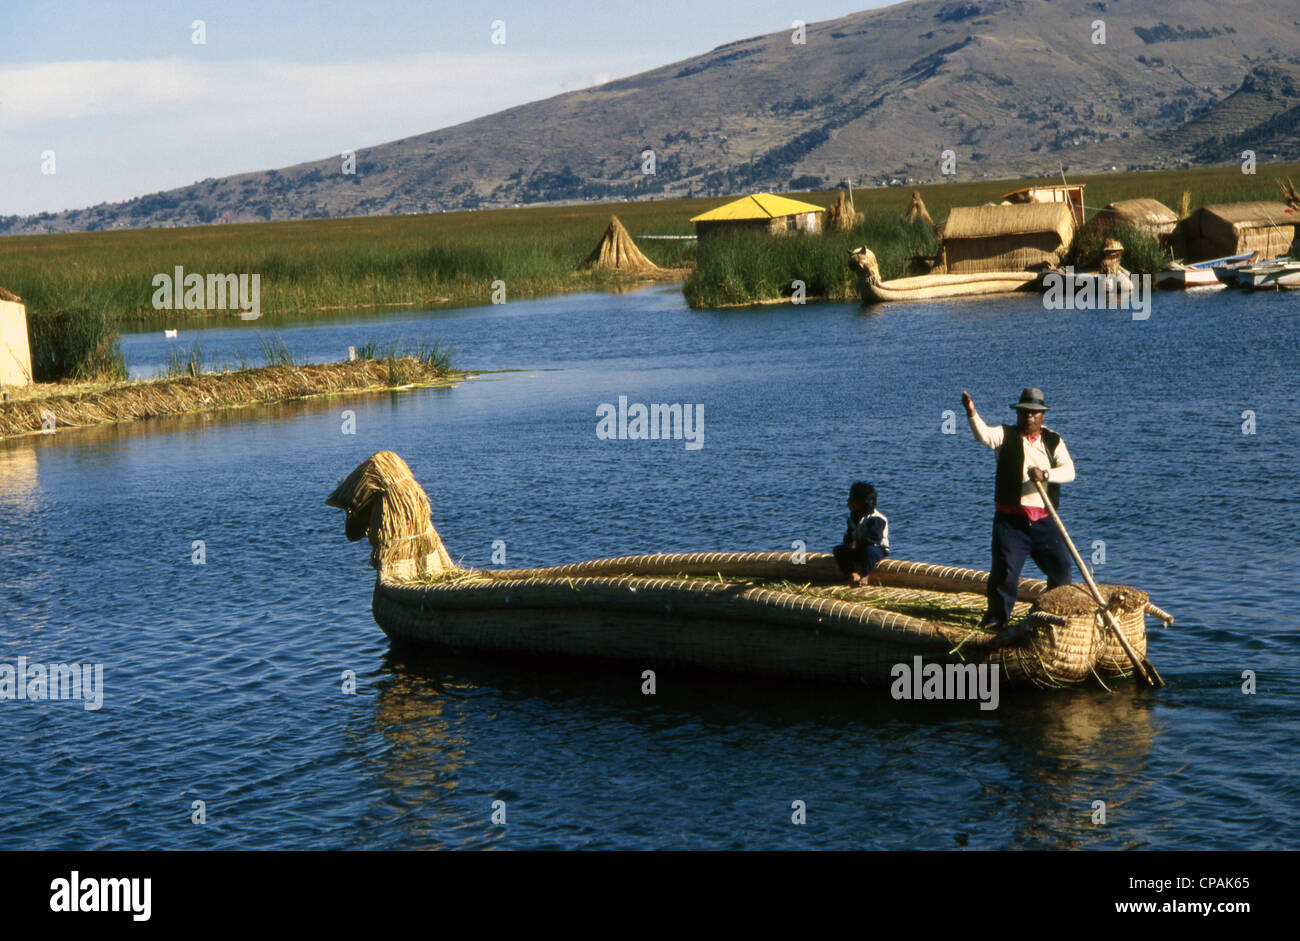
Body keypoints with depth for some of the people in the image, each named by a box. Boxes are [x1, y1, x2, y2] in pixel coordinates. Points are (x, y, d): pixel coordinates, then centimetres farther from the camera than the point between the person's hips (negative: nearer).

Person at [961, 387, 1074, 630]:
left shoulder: (1053, 441, 10)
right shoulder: (1007, 435, 3)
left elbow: (1069, 471, -3)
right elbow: (984, 435, -19)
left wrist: (1045, 474, -23)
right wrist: (972, 414, -39)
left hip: (1044, 520, 3)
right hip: (1011, 519, -3)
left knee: (1061, 566, 6)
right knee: (1005, 568, -10)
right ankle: (997, 617, 3)